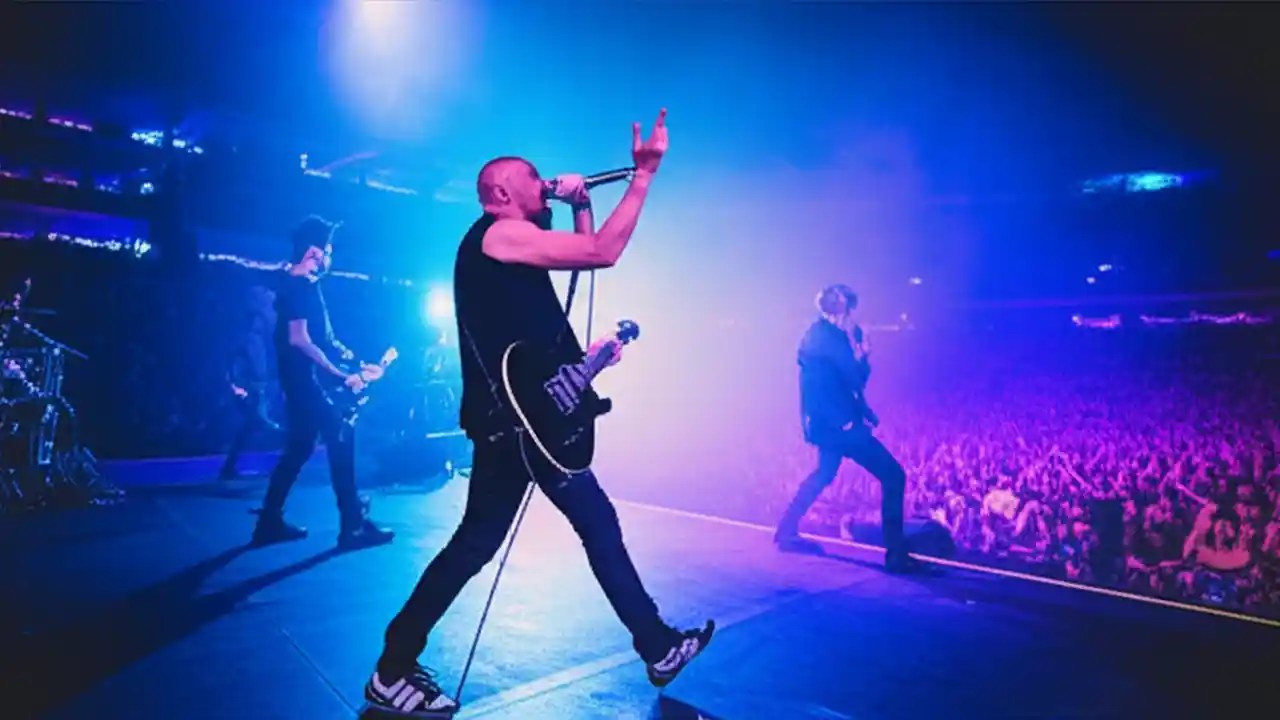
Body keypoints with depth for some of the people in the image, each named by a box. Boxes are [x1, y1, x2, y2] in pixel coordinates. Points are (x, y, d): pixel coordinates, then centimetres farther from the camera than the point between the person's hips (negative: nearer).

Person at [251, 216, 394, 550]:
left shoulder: (306, 286, 17)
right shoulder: (298, 287, -14)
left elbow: (323, 337, 22)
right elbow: (299, 340, -23)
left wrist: (353, 361, 14)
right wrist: (341, 375, -24)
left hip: (307, 379, 10)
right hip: (306, 379, -10)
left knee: (298, 449, 13)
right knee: (340, 440, -10)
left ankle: (270, 522, 19)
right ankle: (353, 525, -7)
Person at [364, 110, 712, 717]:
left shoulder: (515, 244, 20)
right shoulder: (497, 233, -10)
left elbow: (587, 255, 29)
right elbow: (603, 254, -17)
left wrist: (581, 206, 16)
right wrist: (643, 175, -14)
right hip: (510, 418, -10)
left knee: (598, 523, 12)